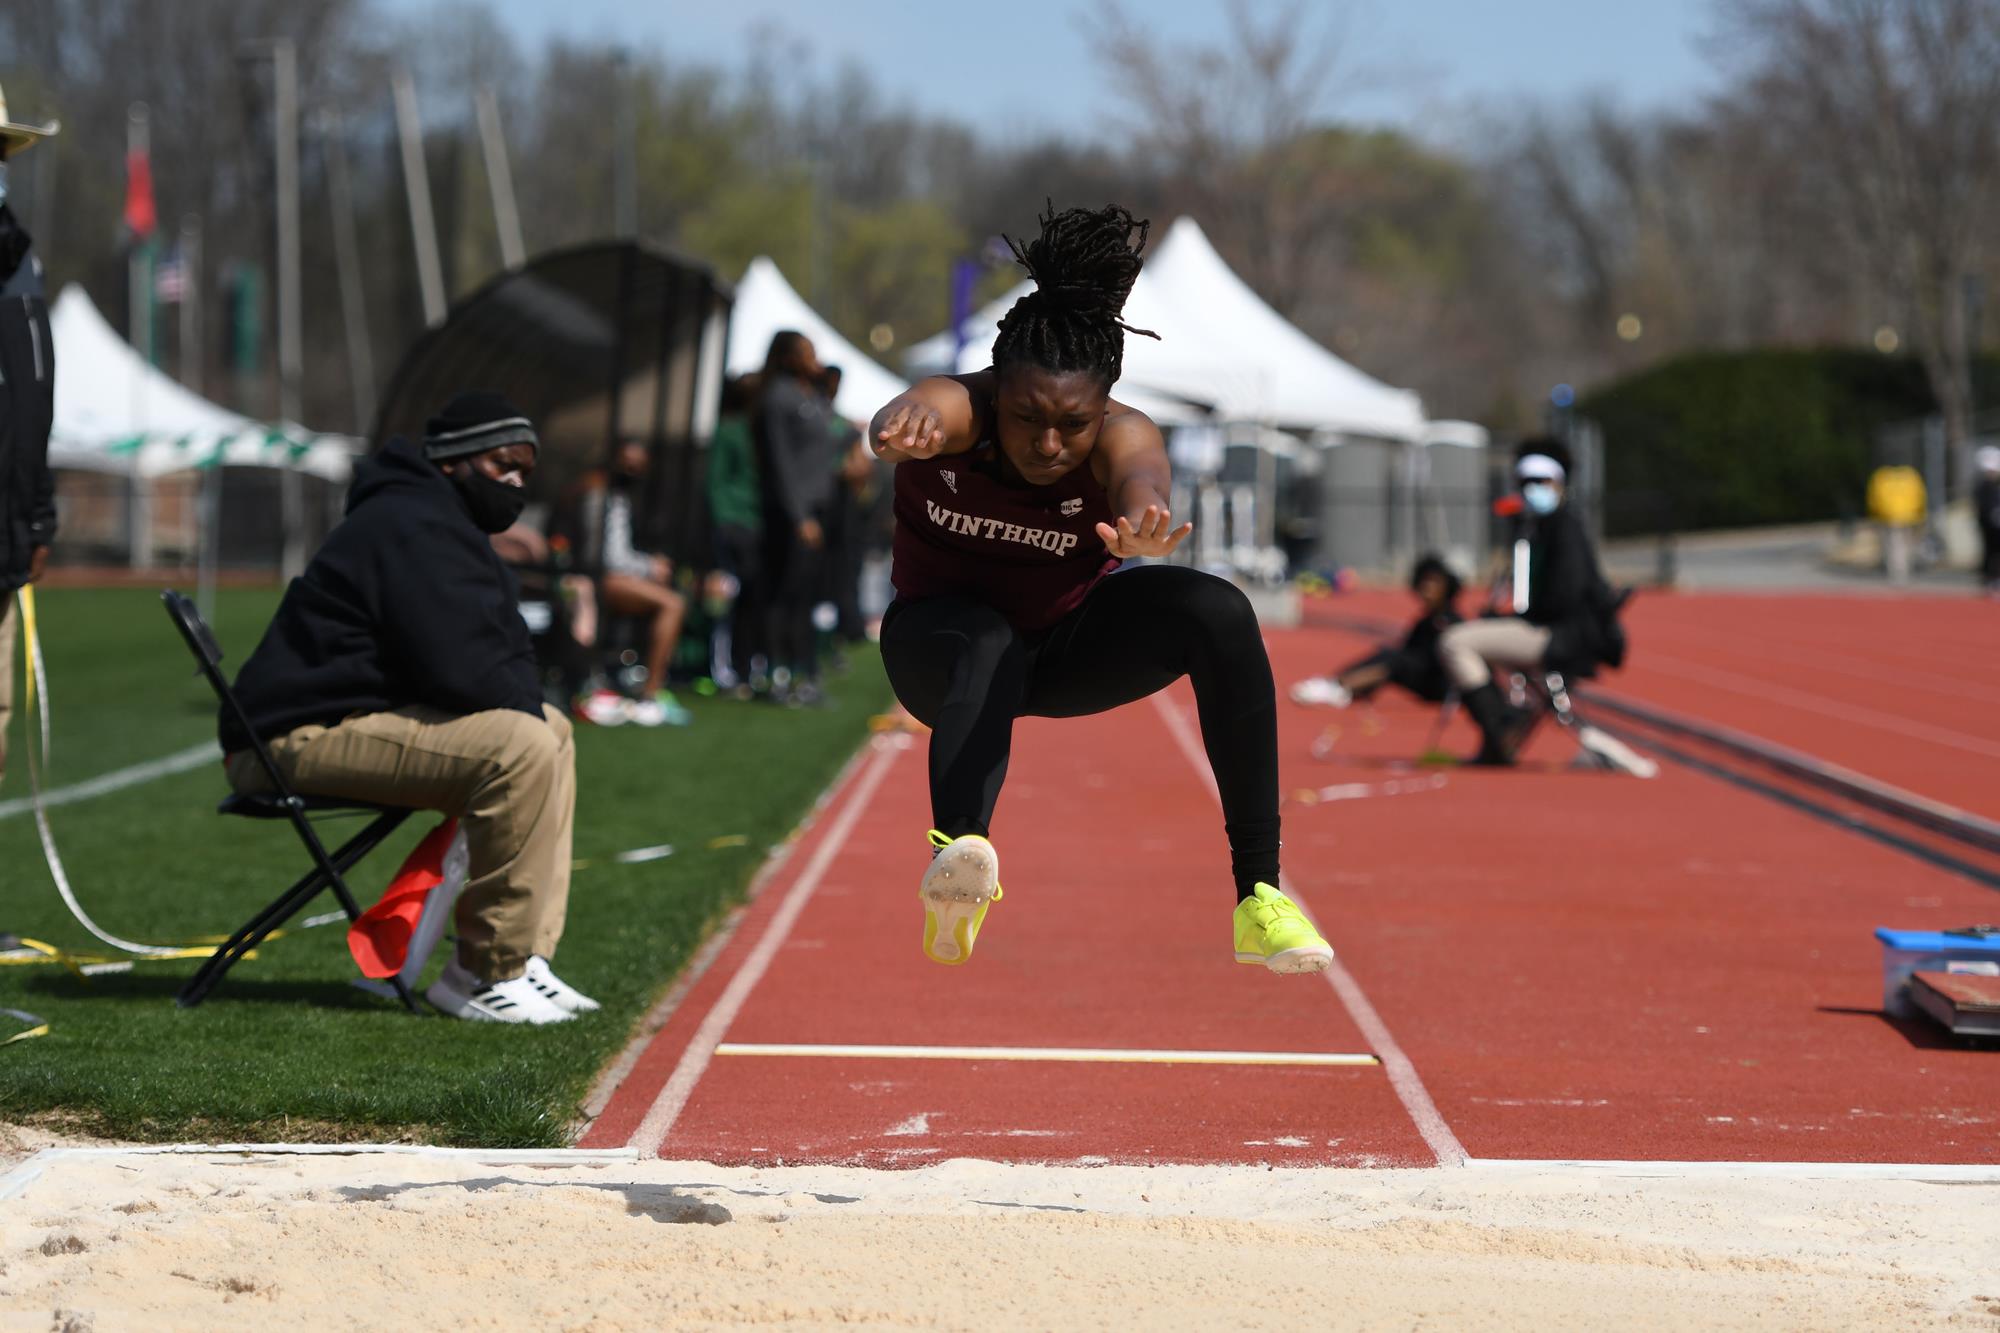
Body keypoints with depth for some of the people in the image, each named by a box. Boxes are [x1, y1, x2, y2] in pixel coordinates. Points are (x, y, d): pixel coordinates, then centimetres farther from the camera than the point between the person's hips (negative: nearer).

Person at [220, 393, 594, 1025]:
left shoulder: (447, 524, 21)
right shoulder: (411, 527, -15)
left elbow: (502, 654, 24)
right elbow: (458, 666, -24)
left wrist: (528, 706, 4)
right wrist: (522, 709, -7)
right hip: (303, 736, -12)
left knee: (551, 730, 17)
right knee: (523, 748, -27)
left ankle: (523, 958, 9)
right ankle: (487, 976, -19)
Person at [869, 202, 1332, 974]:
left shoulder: (1121, 436, -25)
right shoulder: (961, 407, -26)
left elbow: (1142, 476, -50)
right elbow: (920, 412, -52)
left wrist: (1141, 519, -75)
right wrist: (906, 426, -78)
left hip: (1068, 639, 2)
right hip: (940, 638, -2)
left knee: (1219, 612, -25)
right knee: (988, 648, -38)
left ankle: (1259, 889, -25)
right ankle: (958, 850, -65)